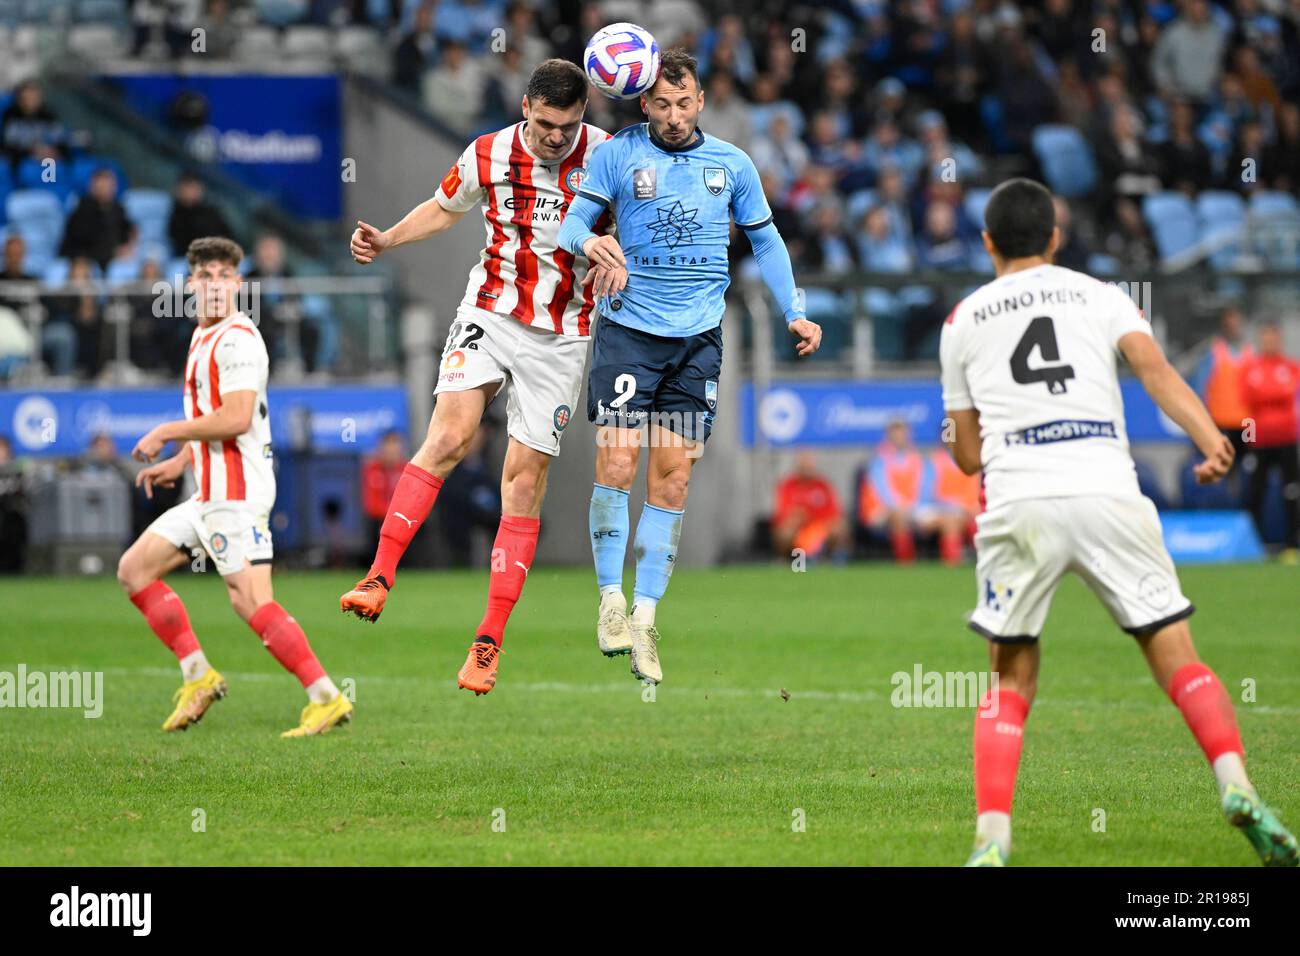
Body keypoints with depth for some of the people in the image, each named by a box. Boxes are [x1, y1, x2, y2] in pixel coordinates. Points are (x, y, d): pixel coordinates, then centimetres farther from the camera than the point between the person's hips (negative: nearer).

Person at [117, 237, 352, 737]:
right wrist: (180, 461, 21)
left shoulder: (236, 338, -13)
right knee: (134, 569, 13)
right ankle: (199, 677, 14)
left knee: (251, 602, -16)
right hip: (210, 493, 10)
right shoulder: (204, 337, 18)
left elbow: (235, 418, -23)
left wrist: (166, 433, -14)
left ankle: (327, 698, -16)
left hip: (236, 493, -10)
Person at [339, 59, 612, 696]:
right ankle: (379, 578, -20)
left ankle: (489, 643, 3)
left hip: (560, 338, -1)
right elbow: (443, 210, 17)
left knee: (524, 480, -2)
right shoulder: (489, 155, -1)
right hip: (489, 313, 1)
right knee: (448, 435, -21)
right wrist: (386, 241, 3)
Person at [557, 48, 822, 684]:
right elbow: (573, 221, -3)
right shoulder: (618, 154, 1)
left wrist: (793, 312, 9)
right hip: (628, 328, -2)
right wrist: (589, 241, -27)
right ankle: (611, 599, 1)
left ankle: (644, 621, 2)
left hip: (698, 338, 2)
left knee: (672, 477, -2)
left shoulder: (731, 164, 8)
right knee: (616, 462, -13)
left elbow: (764, 239, 17)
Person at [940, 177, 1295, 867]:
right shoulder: (1099, 295, 17)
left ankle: (991, 838, -4)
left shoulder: (963, 322, 20)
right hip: (1108, 494, -1)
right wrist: (1210, 439, -15)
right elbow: (1153, 367, -4)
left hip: (1018, 502, 1)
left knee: (1010, 683, 11)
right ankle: (1236, 784, -19)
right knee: (1178, 659, 4)